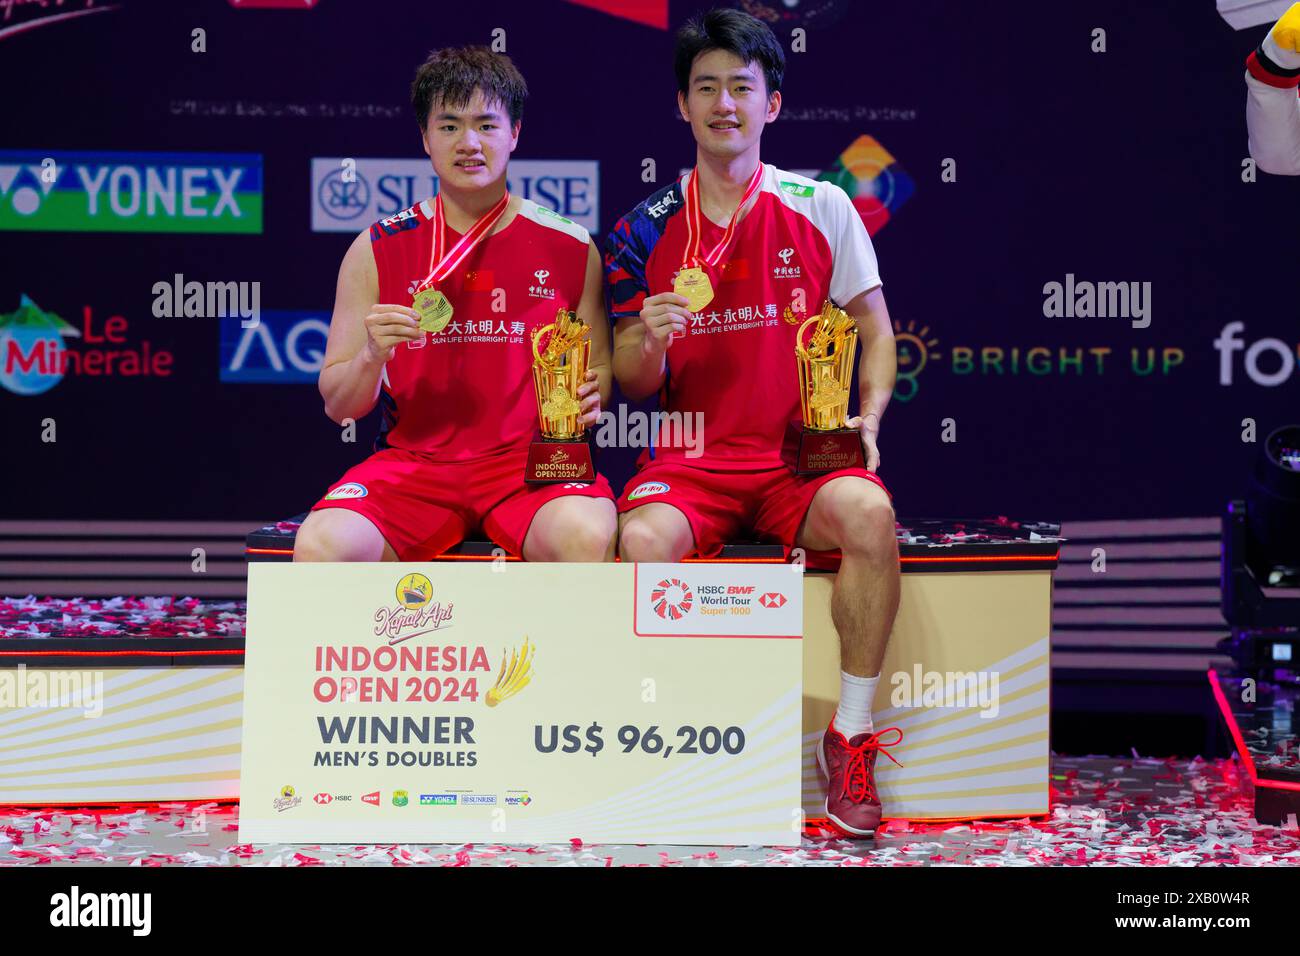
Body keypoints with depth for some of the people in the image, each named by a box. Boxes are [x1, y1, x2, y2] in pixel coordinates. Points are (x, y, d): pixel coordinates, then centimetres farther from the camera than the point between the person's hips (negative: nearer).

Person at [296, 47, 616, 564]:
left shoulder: (569, 248, 7)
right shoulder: (377, 250, 6)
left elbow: (599, 365, 16)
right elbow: (338, 406, 8)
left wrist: (589, 396, -8)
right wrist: (371, 357, -15)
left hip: (532, 458, -1)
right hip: (412, 459, 1)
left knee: (587, 539, -35)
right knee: (320, 546, -28)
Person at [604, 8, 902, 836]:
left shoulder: (821, 208, 6)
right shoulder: (648, 230, 7)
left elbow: (875, 332, 11)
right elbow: (633, 385, 9)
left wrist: (866, 420, -7)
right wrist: (647, 341, -14)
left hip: (803, 454, 0)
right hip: (693, 456, 1)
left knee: (868, 512, -33)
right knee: (643, 539, -32)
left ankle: (851, 735, -17)